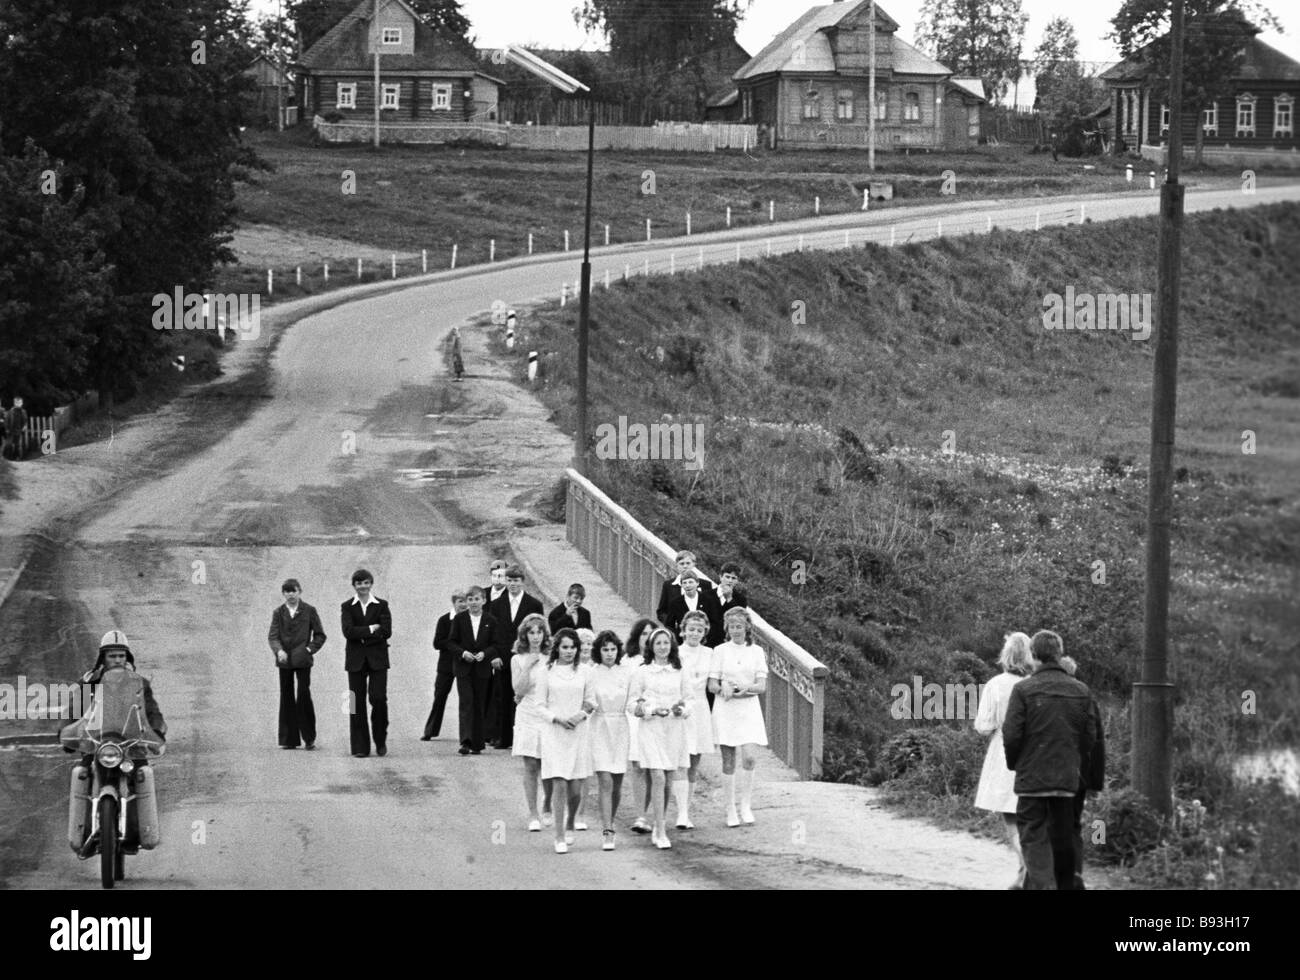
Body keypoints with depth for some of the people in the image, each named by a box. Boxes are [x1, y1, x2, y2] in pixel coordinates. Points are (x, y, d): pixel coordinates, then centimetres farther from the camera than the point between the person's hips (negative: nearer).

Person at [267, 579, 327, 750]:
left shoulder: (309, 611, 2)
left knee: (304, 695, -10)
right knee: (286, 697, 4)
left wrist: (310, 649, -7)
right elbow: (272, 635, -1)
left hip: (302, 659, -2)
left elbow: (319, 635, 6)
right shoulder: (278, 612, 6)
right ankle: (289, 739, 8)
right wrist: (279, 651, -19)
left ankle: (309, 737, -1)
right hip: (284, 659, 2)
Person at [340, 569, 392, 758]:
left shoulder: (381, 606, 6)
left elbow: (386, 631, -5)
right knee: (357, 702, -2)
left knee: (379, 698, -11)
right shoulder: (348, 607, 6)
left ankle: (381, 741, 10)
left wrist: (362, 635, -9)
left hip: (377, 658, -1)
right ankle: (360, 747, 1)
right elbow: (348, 632, -8)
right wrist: (371, 629, -11)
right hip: (356, 660, 1)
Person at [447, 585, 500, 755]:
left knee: (479, 706, 5)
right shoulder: (459, 619, 2)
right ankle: (466, 742, -21)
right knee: (466, 702, -12)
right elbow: (451, 642, 2)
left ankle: (477, 744, 13)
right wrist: (462, 653, -15)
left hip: (482, 669, 1)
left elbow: (496, 645, 4)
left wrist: (484, 653, -14)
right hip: (463, 668, -1)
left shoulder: (490, 621, 3)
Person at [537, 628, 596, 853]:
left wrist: (582, 714, -9)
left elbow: (591, 702, 11)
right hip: (554, 733, -2)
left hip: (578, 732, 2)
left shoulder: (584, 673, 7)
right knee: (559, 784, -9)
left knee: (575, 787, 4)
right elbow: (541, 705, 2)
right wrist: (557, 718, -13)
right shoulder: (547, 673, 2)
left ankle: (570, 826, 31)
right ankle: (559, 837, -6)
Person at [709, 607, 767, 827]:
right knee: (728, 762, 1)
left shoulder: (756, 651, 6)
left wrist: (743, 689, -17)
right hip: (725, 710, -1)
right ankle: (731, 811, 7)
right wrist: (723, 688, -21)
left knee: (750, 757, -14)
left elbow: (762, 685, 1)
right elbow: (711, 685, 1)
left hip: (749, 709, 1)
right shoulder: (720, 651, 3)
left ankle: (746, 805, 0)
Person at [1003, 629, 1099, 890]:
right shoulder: (1081, 691, 4)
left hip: (1032, 778, -4)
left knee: (1034, 839, -3)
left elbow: (1011, 734, -10)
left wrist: (1013, 763, 8)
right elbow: (1090, 737, 6)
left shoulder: (1023, 690, -10)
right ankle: (1065, 885, 23)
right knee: (1063, 839, 15)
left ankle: (1043, 885, -19)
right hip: (1067, 778, 4)